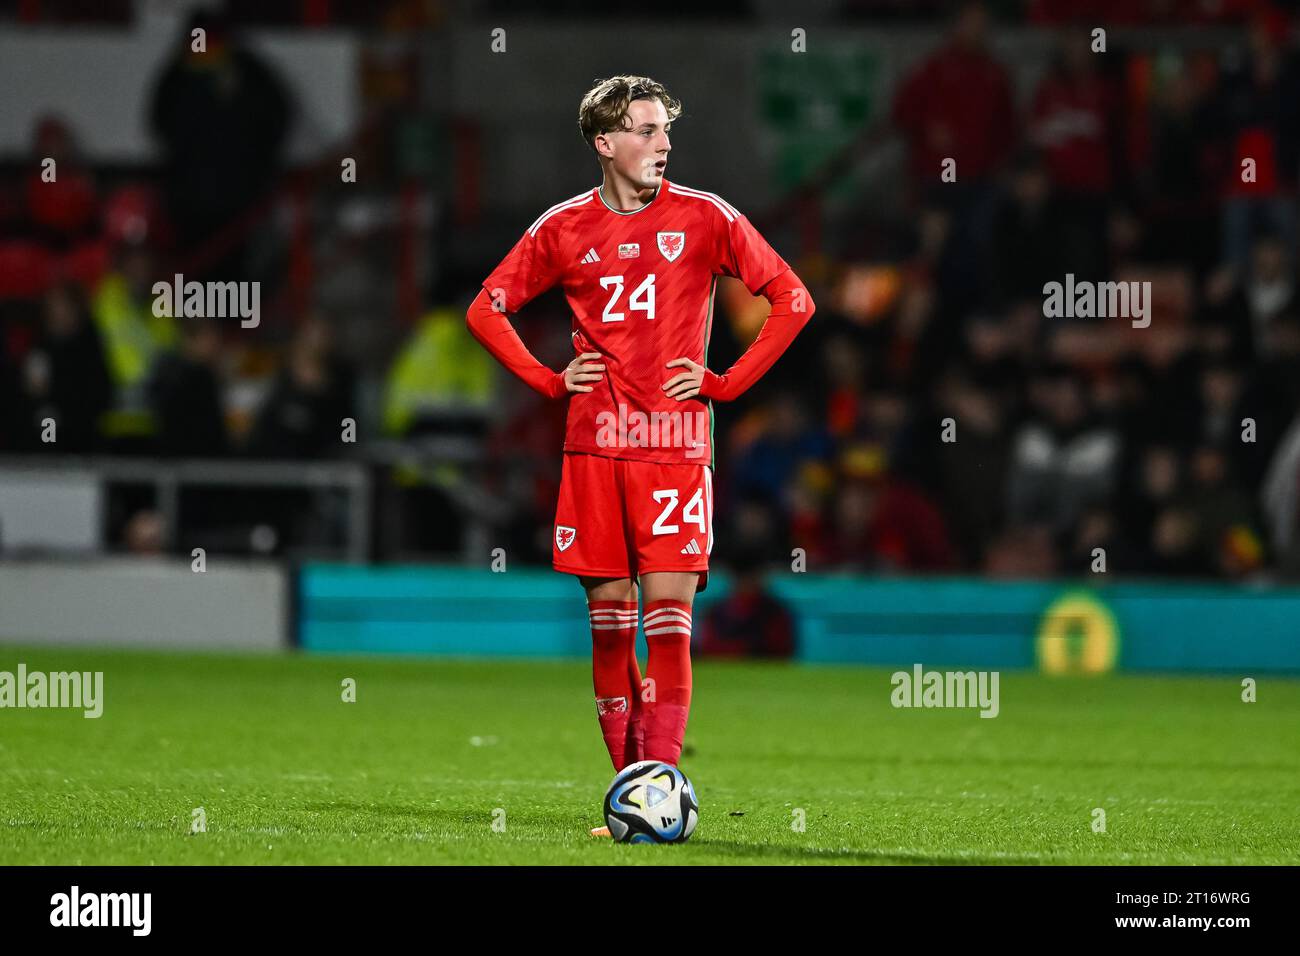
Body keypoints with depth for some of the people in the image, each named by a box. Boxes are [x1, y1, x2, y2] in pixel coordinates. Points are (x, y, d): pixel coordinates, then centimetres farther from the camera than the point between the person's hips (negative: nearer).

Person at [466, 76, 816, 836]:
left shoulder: (703, 218, 0)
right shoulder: (565, 228, 6)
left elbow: (794, 301, 3)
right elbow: (488, 310, 16)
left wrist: (726, 382, -3)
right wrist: (550, 380, 5)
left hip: (675, 445, -2)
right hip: (594, 446, 3)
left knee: (667, 618, -9)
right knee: (609, 622, 4)